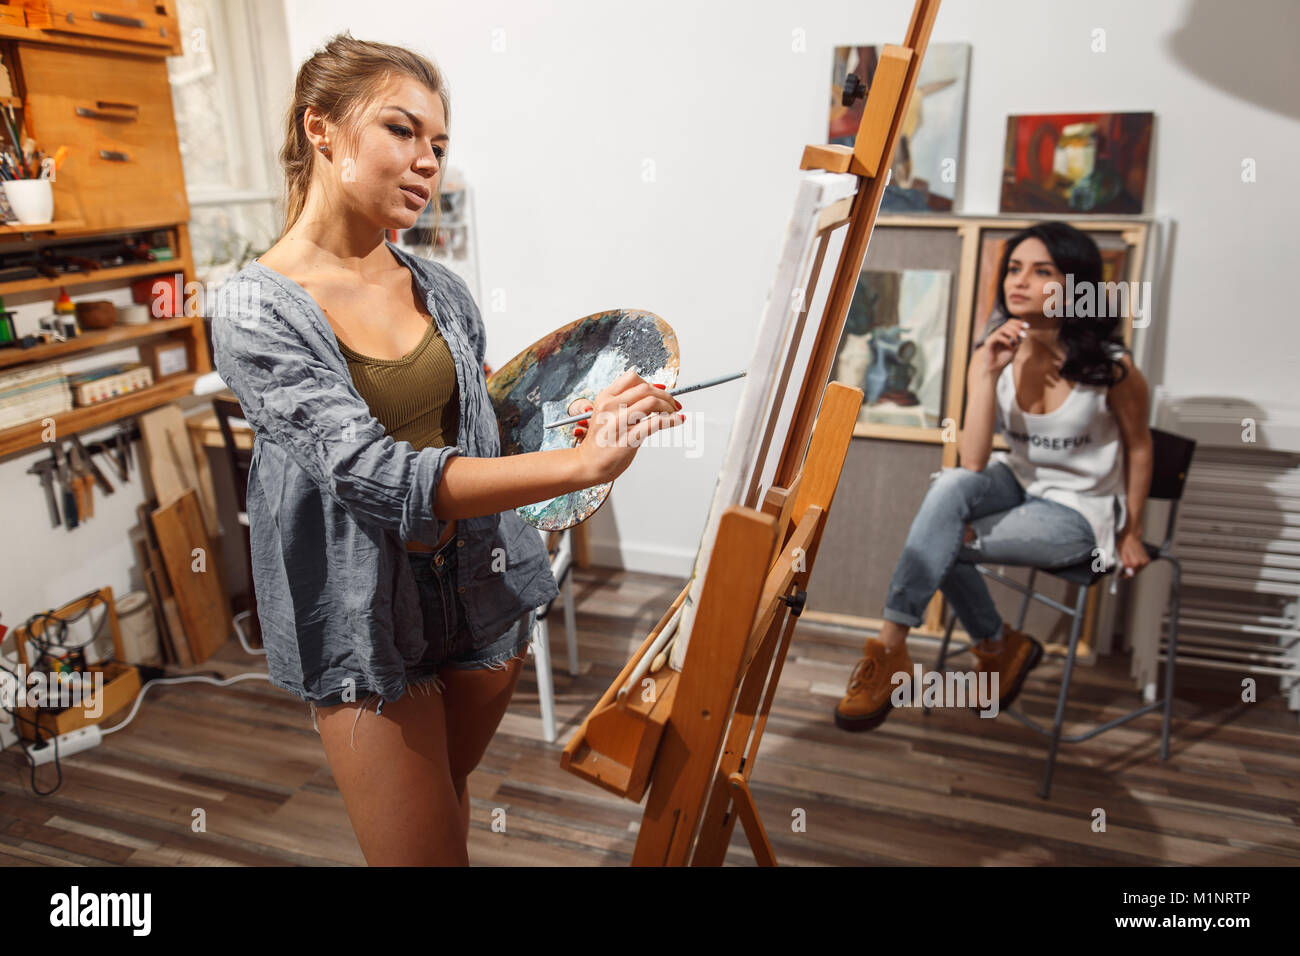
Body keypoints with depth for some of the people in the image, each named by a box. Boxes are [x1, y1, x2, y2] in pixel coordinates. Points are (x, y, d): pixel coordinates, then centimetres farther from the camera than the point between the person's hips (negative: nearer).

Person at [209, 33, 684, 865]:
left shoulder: (441, 290, 1)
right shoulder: (257, 311, -16)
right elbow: (376, 474, -28)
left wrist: (579, 419, -7)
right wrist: (581, 464, -37)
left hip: (484, 592, 5)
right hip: (368, 625, -4)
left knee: (450, 796, 25)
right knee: (424, 851, 6)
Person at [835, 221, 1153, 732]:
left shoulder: (1110, 366, -16)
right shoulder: (993, 352, -9)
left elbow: (1138, 446, 2)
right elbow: (973, 463, -18)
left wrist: (1131, 534, 9)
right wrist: (986, 373, -27)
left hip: (1078, 512, -4)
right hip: (1018, 483, 4)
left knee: (939, 541, -26)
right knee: (949, 485, -31)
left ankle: (891, 653, -9)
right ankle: (997, 647, -13)